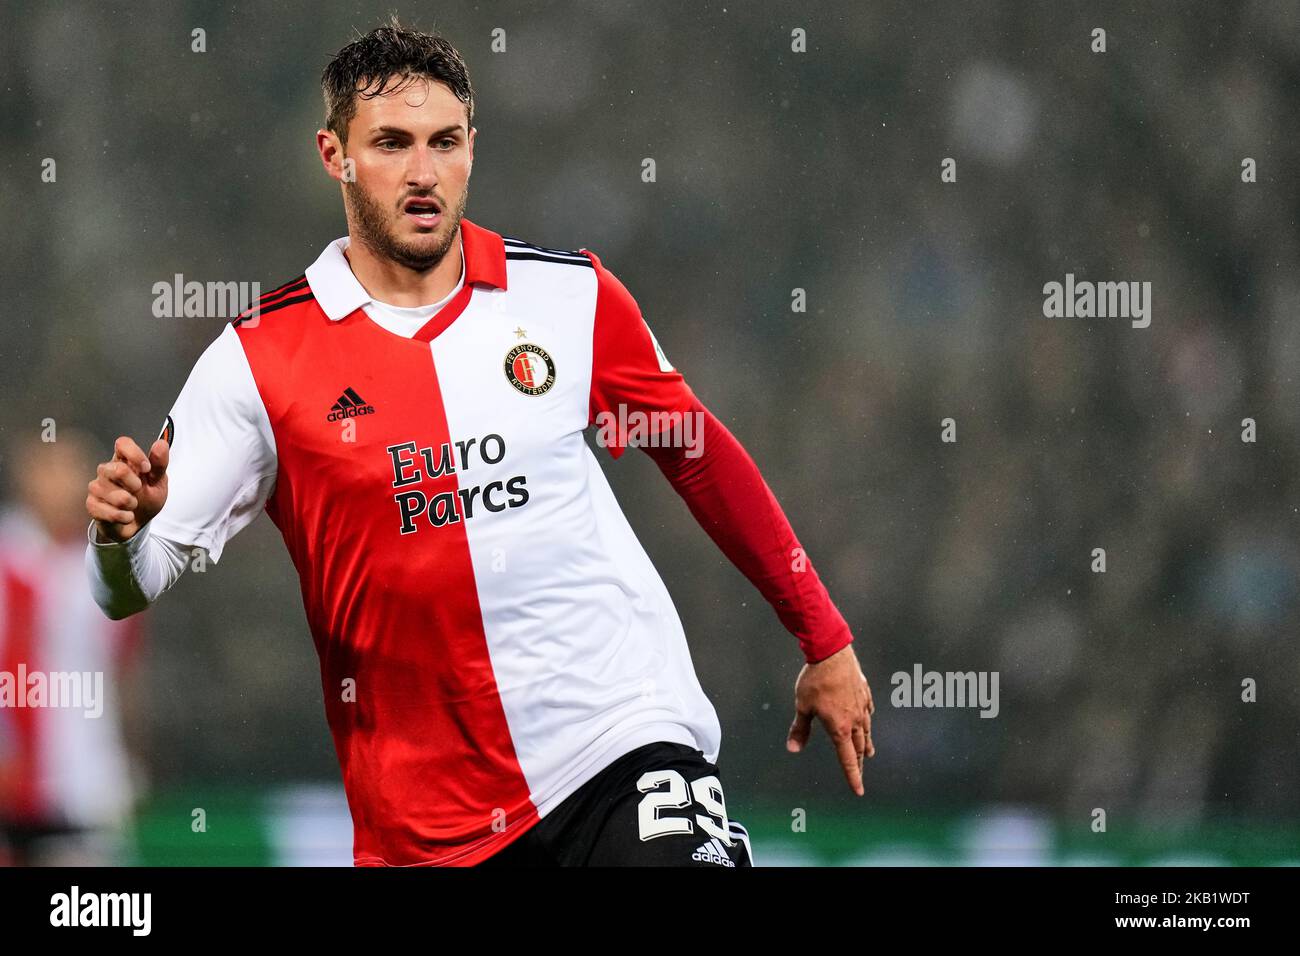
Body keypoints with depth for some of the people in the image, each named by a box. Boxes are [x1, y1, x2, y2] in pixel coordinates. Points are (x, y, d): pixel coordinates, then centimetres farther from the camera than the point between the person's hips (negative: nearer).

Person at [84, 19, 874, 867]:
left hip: (625, 740, -1)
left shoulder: (570, 293, 3)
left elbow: (700, 454, 17)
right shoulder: (257, 359, -2)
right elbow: (131, 587, -3)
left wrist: (825, 641, 21)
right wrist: (122, 531, -27)